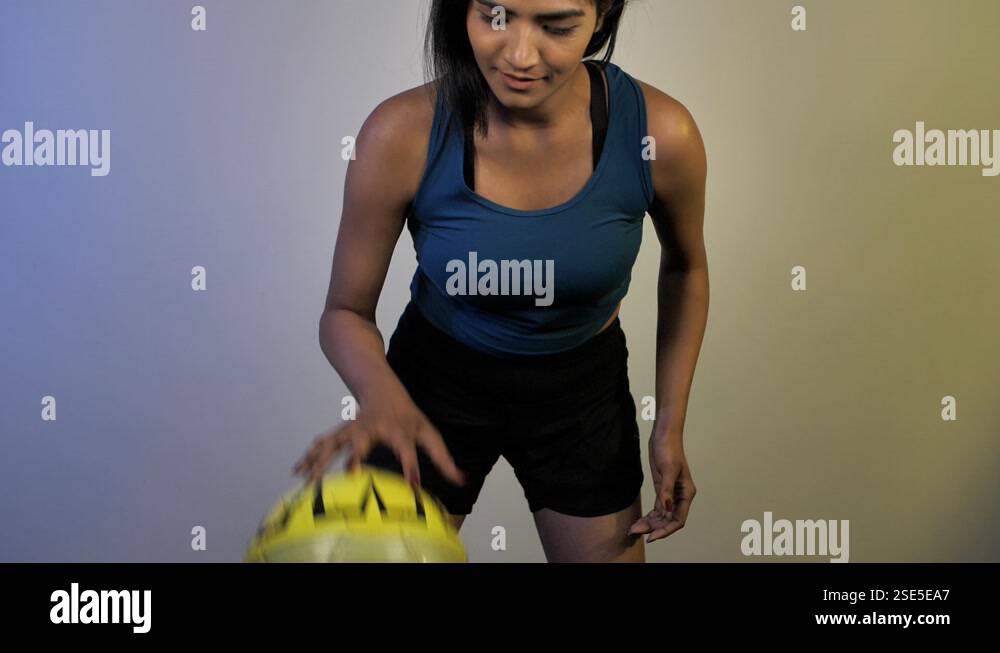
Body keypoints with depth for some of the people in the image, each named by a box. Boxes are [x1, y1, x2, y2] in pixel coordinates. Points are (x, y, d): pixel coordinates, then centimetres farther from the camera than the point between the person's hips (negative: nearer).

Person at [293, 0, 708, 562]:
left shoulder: (658, 132, -23)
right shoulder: (404, 133, -26)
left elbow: (686, 269, -2)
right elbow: (346, 311, -15)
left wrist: (671, 425, -4)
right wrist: (385, 401, -37)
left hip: (583, 390, 1)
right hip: (438, 382, 0)